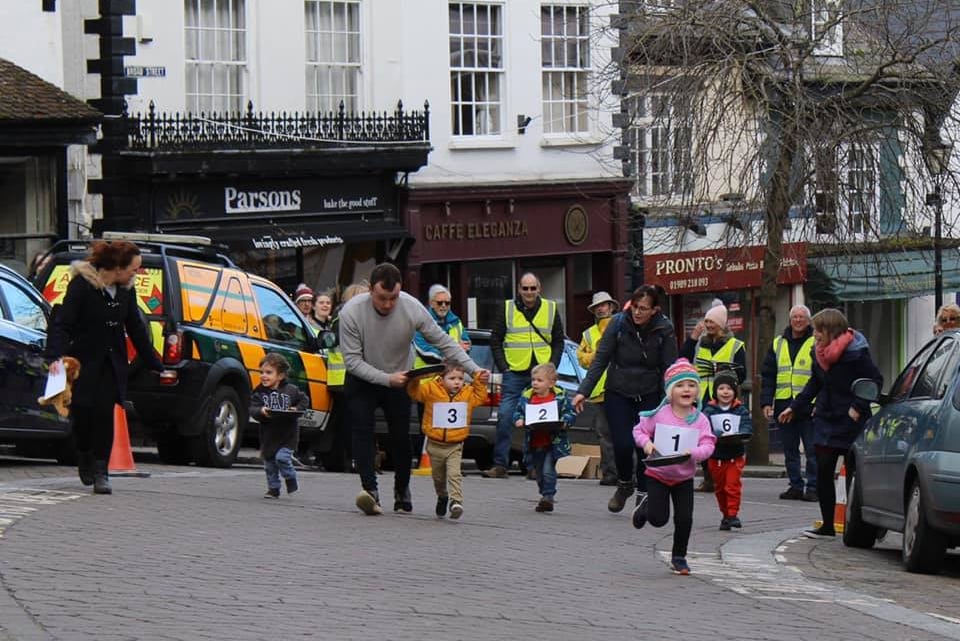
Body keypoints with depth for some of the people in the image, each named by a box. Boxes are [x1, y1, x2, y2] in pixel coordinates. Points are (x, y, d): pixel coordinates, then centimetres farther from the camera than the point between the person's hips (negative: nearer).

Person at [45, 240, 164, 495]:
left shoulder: (126, 291, 3)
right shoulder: (82, 285, -15)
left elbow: (136, 330, 13)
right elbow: (62, 323, -19)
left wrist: (156, 365, 15)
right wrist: (55, 356, -34)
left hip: (112, 364, 4)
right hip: (84, 361, -4)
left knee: (104, 413, -8)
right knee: (83, 412, -6)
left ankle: (100, 472, -6)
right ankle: (84, 459, 22)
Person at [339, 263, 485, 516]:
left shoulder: (412, 308, -22)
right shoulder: (352, 312, -27)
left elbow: (443, 341, -12)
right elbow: (352, 360, -23)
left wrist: (473, 369, -19)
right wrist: (386, 379, -32)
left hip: (398, 379, 1)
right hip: (362, 380, -1)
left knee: (401, 437, -1)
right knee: (362, 431, -18)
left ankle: (402, 493, 15)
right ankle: (370, 491, -27)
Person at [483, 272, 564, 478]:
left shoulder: (551, 309, 8)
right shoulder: (507, 309, 5)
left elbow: (558, 341, 13)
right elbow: (495, 341, 7)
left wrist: (552, 366, 1)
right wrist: (503, 367, -3)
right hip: (514, 374, -1)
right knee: (505, 418, -9)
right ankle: (500, 465, -6)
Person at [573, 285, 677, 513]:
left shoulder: (664, 330, -8)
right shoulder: (618, 323, -8)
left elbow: (669, 369, -6)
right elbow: (600, 359, -5)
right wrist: (583, 391, -11)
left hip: (649, 396, 0)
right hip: (618, 394, 0)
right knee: (623, 445, -10)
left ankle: (643, 496, 8)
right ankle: (624, 484, 19)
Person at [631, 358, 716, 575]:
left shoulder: (700, 419, -9)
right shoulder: (659, 415, -10)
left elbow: (708, 446, -14)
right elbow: (639, 430, 2)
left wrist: (693, 453, -33)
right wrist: (646, 443, -17)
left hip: (684, 476, 1)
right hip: (658, 474, -1)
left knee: (684, 519, -1)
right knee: (658, 519, -4)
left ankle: (679, 557, 19)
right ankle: (646, 505, 32)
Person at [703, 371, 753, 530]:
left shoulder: (741, 410, 1)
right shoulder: (709, 411, -3)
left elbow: (747, 427, -8)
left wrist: (737, 436, -28)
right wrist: (720, 436, -30)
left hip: (736, 455, -1)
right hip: (716, 455, 1)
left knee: (733, 485, -10)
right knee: (720, 487, 10)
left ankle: (733, 514, -5)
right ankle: (725, 515, 23)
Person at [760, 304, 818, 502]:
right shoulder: (778, 344, 13)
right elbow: (767, 375, 13)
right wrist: (766, 402, 3)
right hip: (784, 405, 5)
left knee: (812, 450, -4)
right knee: (790, 450, 9)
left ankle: (813, 487, 0)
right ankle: (795, 486, 15)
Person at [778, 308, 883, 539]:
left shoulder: (855, 352, -15)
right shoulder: (819, 352, 7)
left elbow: (875, 380, -13)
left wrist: (858, 407, -20)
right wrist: (795, 407, 18)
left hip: (850, 422, -7)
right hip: (826, 420, 7)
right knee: (823, 472, 3)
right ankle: (827, 526, 10)